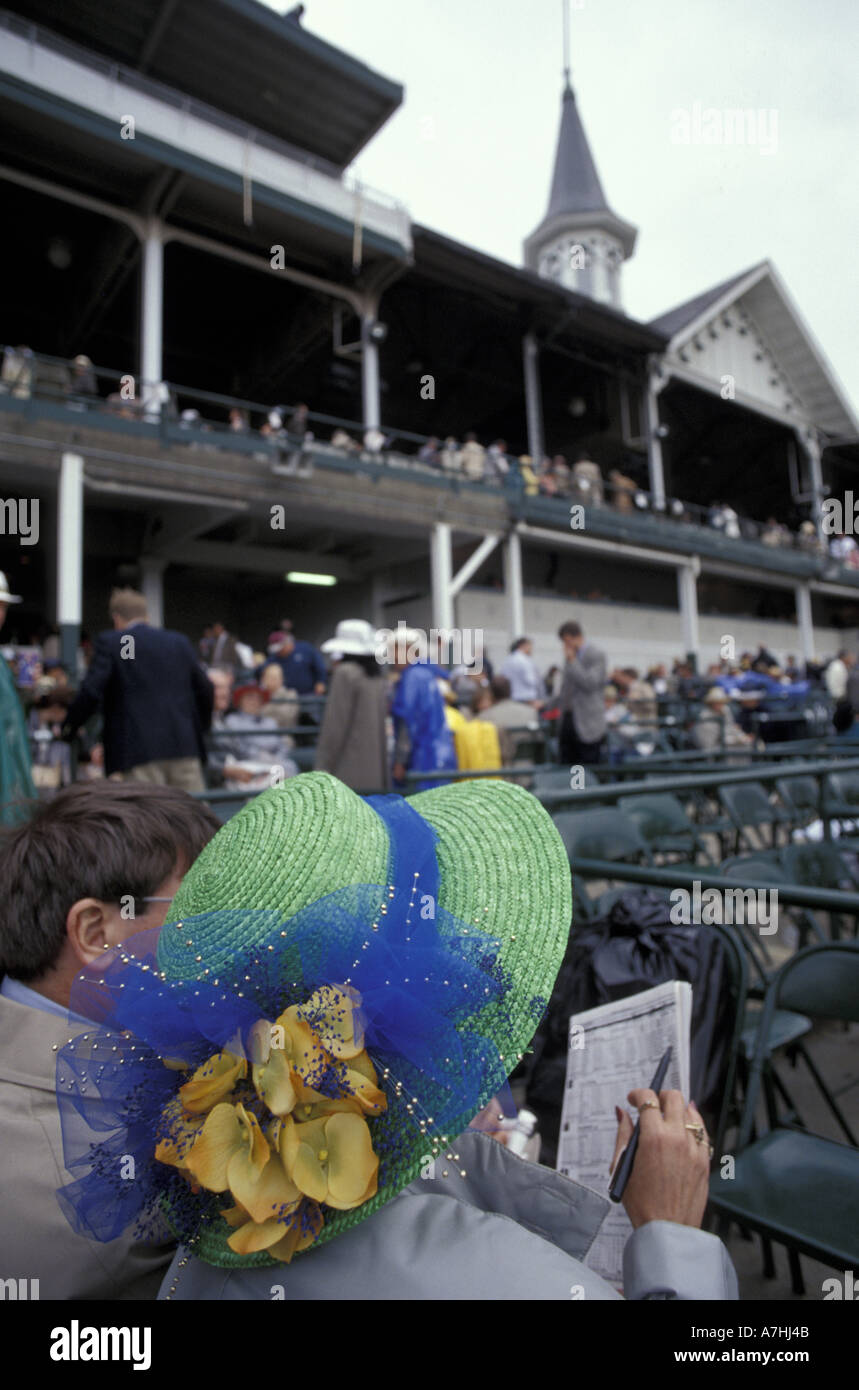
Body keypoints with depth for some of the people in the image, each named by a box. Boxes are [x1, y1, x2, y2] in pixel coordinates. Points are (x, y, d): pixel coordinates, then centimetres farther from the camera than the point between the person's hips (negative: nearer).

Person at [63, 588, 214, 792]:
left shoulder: (109, 643, 2)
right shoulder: (179, 641, 14)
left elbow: (90, 691, -6)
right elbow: (205, 690, 17)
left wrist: (69, 727, 10)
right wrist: (198, 728, 32)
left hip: (140, 751, -3)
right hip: (185, 746, 4)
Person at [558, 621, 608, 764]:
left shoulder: (595, 655, -8)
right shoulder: (572, 656, 15)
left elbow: (590, 684, -20)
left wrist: (572, 661, -17)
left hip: (587, 724, -7)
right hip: (569, 719, 7)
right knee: (568, 767, 5)